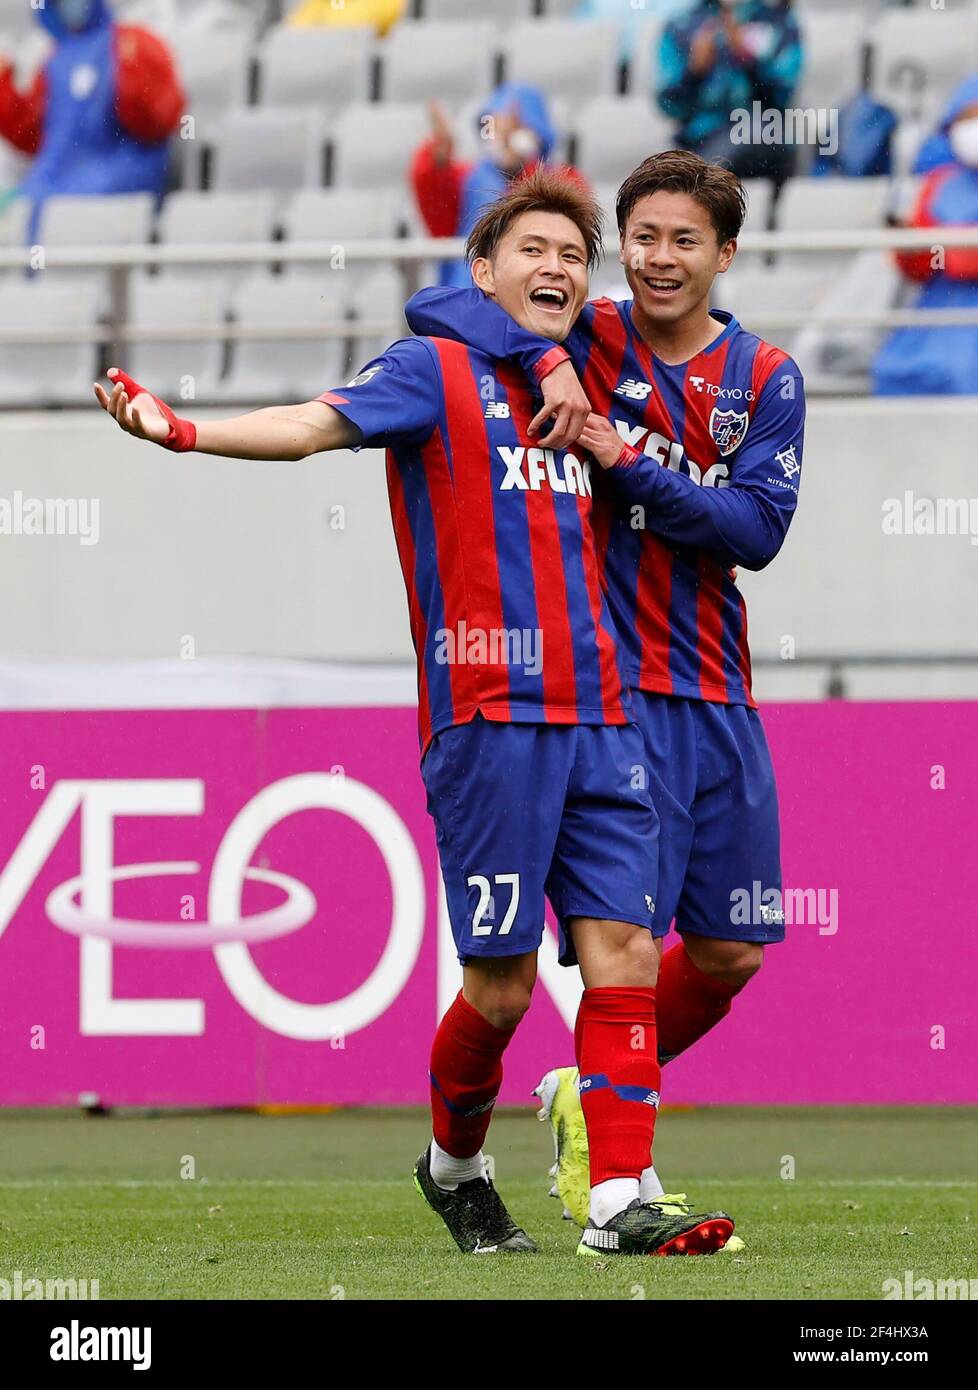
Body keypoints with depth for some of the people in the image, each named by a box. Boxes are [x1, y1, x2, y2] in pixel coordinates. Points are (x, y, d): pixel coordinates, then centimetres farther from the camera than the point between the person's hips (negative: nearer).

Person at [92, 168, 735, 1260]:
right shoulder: (435, 373, 3)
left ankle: (618, 1203, -7)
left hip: (595, 712, 6)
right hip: (488, 717, -6)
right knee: (502, 979, -4)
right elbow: (319, 424, -13)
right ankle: (454, 1162, 22)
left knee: (622, 948, -5)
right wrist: (184, 432, -28)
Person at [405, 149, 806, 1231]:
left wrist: (629, 463, -15)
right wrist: (545, 363, -25)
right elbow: (435, 307, -11)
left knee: (729, 952, 12)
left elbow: (757, 527, -6)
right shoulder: (584, 343, -1)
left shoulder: (765, 377, 6)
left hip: (718, 695, 5)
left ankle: (589, 1099, 33)